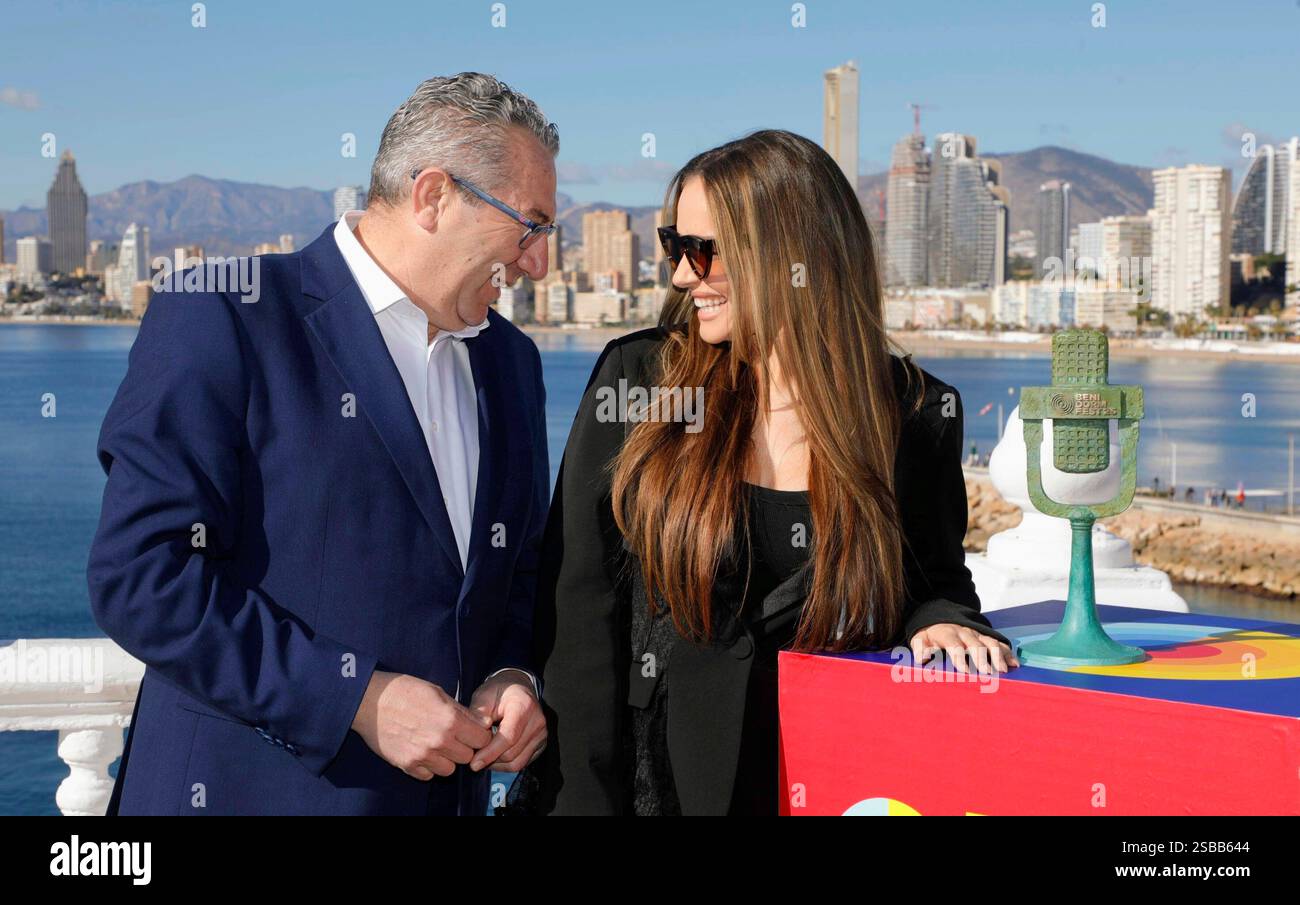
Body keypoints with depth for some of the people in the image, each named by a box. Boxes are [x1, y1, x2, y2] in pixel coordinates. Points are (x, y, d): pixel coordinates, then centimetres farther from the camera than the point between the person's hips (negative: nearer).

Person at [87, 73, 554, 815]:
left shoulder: (511, 360, 10)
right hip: (250, 786, -6)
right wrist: (359, 698, -19)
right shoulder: (222, 319, -11)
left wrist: (515, 675, -2)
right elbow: (140, 574, -17)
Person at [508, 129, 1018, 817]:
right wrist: (587, 800, -10)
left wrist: (941, 621, -14)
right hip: (656, 778, 0)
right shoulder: (636, 377, -6)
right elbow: (580, 604, -6)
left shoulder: (914, 415, -5)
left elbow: (936, 572, 11)